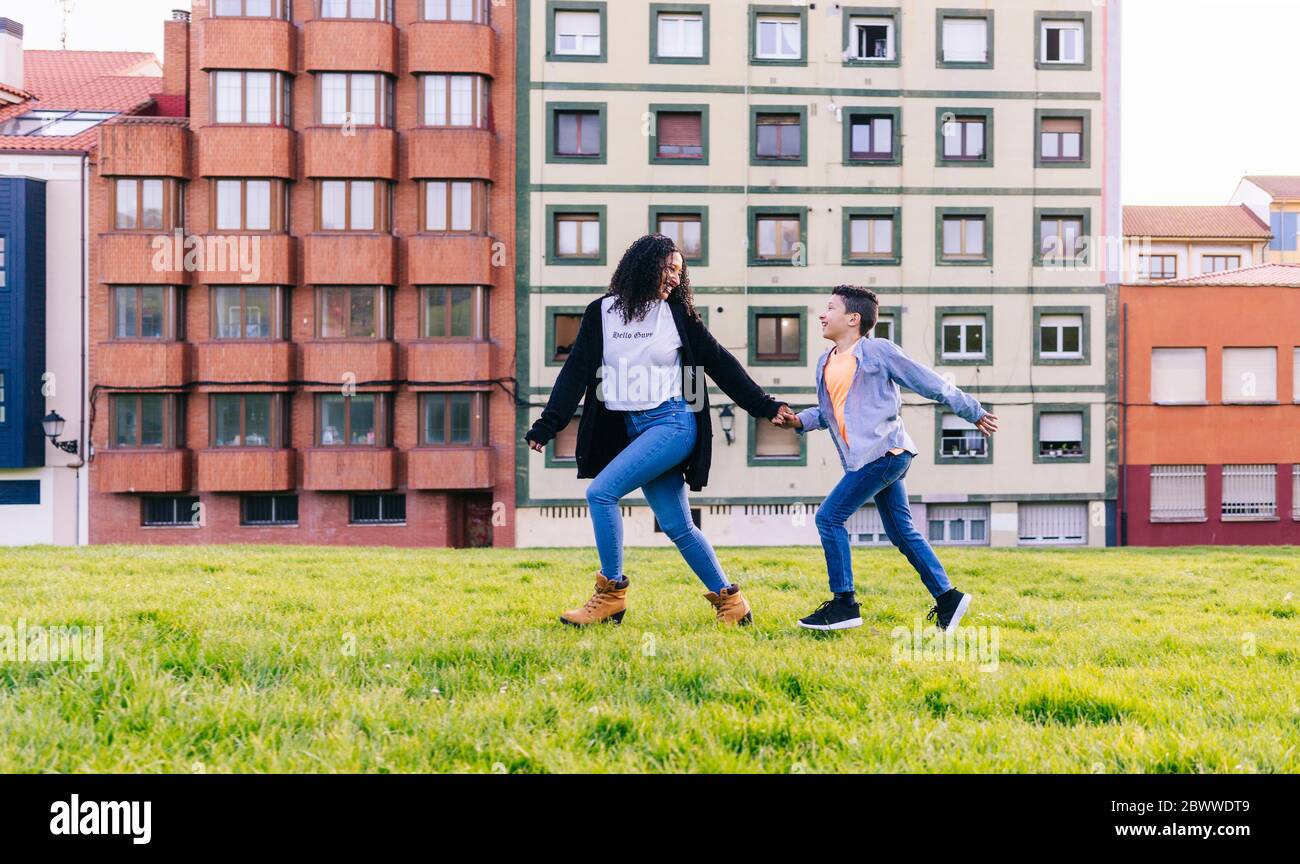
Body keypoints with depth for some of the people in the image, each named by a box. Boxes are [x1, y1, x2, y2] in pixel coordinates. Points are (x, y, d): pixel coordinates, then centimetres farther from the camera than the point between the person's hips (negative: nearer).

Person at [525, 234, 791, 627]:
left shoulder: (678, 313, 2)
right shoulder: (601, 312, 6)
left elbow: (720, 363, 7)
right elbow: (577, 371, 4)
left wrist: (764, 406, 6)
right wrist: (548, 424, -6)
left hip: (672, 423, -4)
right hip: (631, 429, 4)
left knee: (600, 491, -18)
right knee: (677, 526, 5)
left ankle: (612, 593, -7)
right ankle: (729, 600, 18)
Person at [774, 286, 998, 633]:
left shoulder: (878, 351, -8)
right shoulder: (825, 363, 15)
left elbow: (931, 384, -3)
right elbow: (827, 411, 21)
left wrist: (974, 413, 4)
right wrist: (799, 421, 0)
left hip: (884, 452, -8)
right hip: (866, 458, 8)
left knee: (829, 517, -11)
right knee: (901, 531, 13)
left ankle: (844, 605, -5)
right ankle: (947, 597, 22)